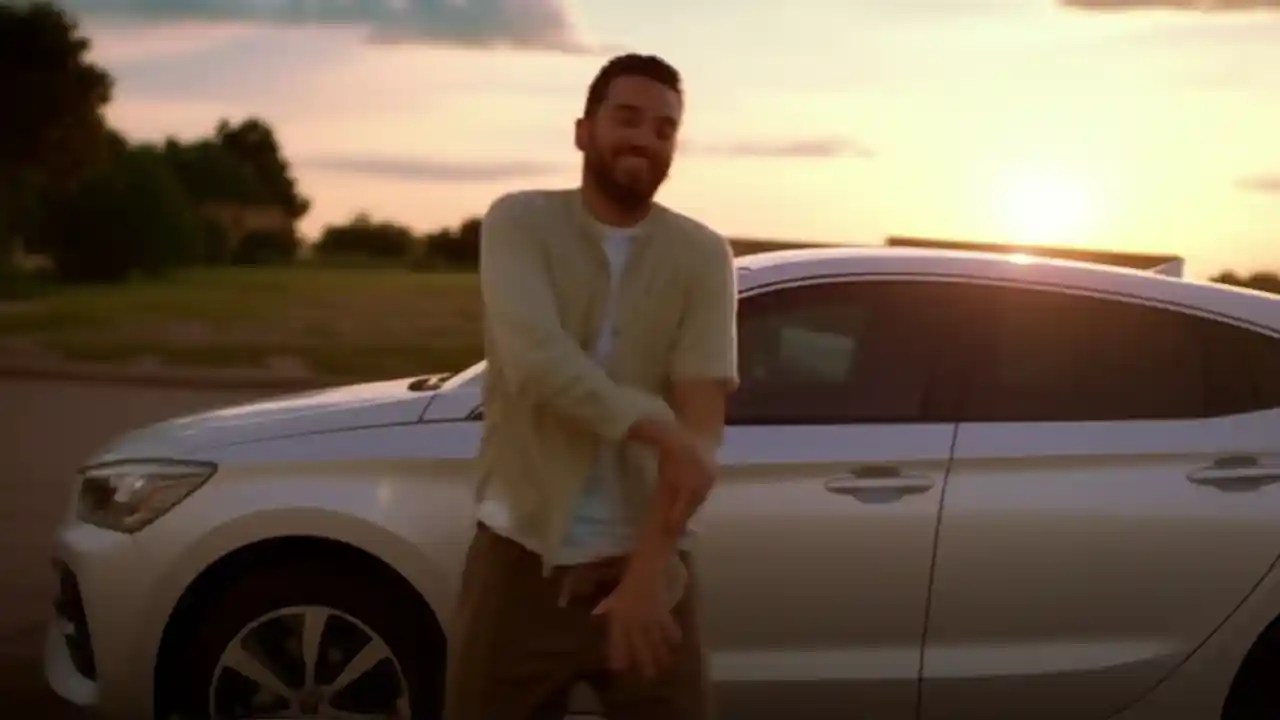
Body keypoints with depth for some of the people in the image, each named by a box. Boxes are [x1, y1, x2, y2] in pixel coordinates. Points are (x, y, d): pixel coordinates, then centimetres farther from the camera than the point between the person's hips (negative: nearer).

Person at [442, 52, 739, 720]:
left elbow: (700, 425, -11)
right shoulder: (519, 222, -4)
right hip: (520, 556, 0)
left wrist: (648, 569, -20)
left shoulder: (703, 255, -2)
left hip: (644, 558, 1)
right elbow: (536, 361, -21)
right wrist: (658, 429, -27)